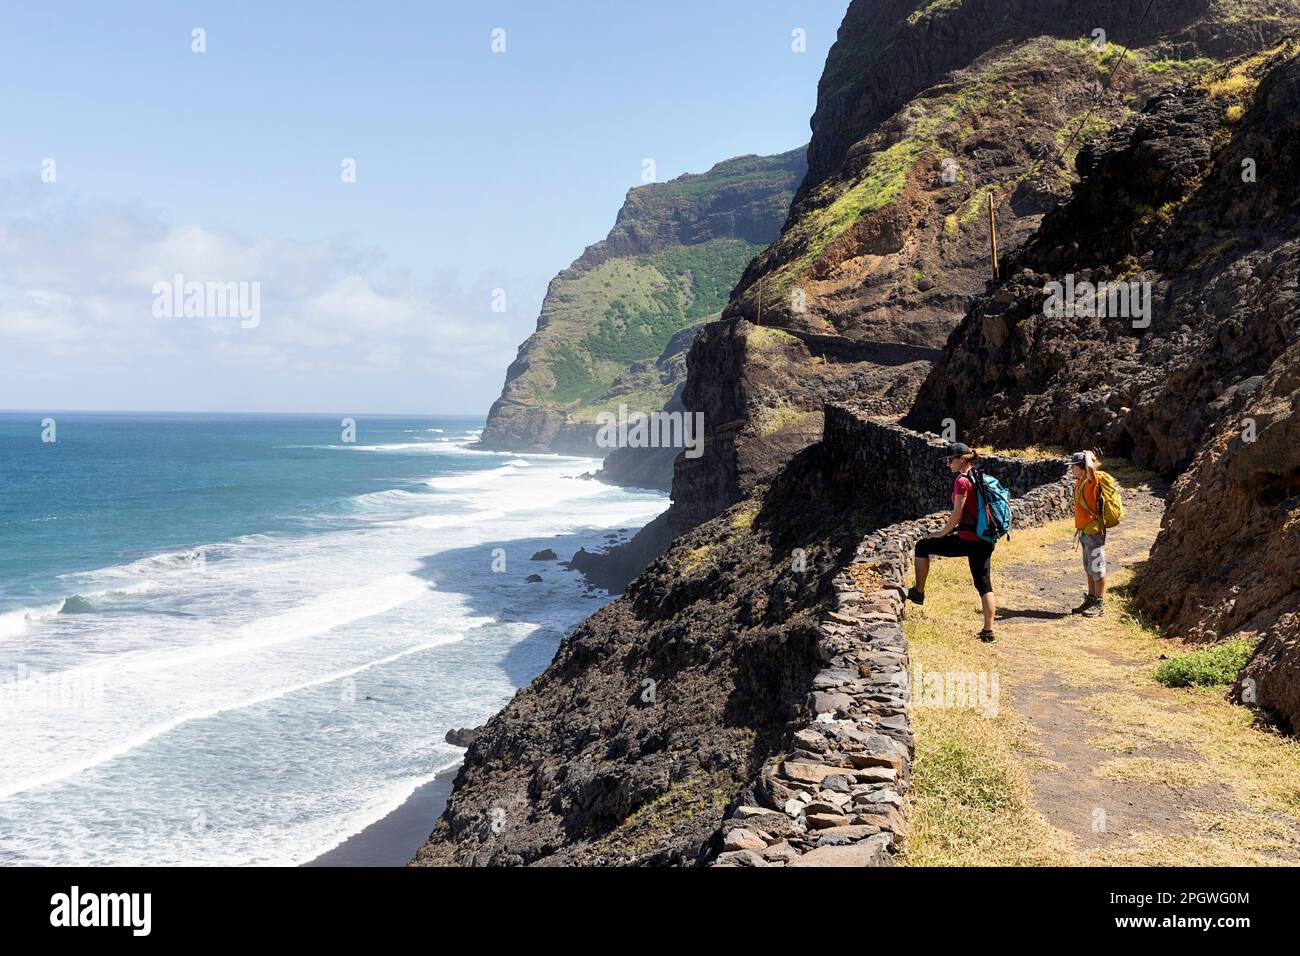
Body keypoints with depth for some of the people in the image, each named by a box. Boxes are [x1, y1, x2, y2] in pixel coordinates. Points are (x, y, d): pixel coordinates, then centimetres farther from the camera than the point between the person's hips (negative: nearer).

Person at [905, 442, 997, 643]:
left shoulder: (962, 481, -12)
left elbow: (957, 515, -14)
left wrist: (941, 534, -1)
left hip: (967, 541, -8)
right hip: (985, 541, 8)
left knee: (922, 546, 8)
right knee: (984, 585, 11)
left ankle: (918, 592, 15)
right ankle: (988, 632, 10)